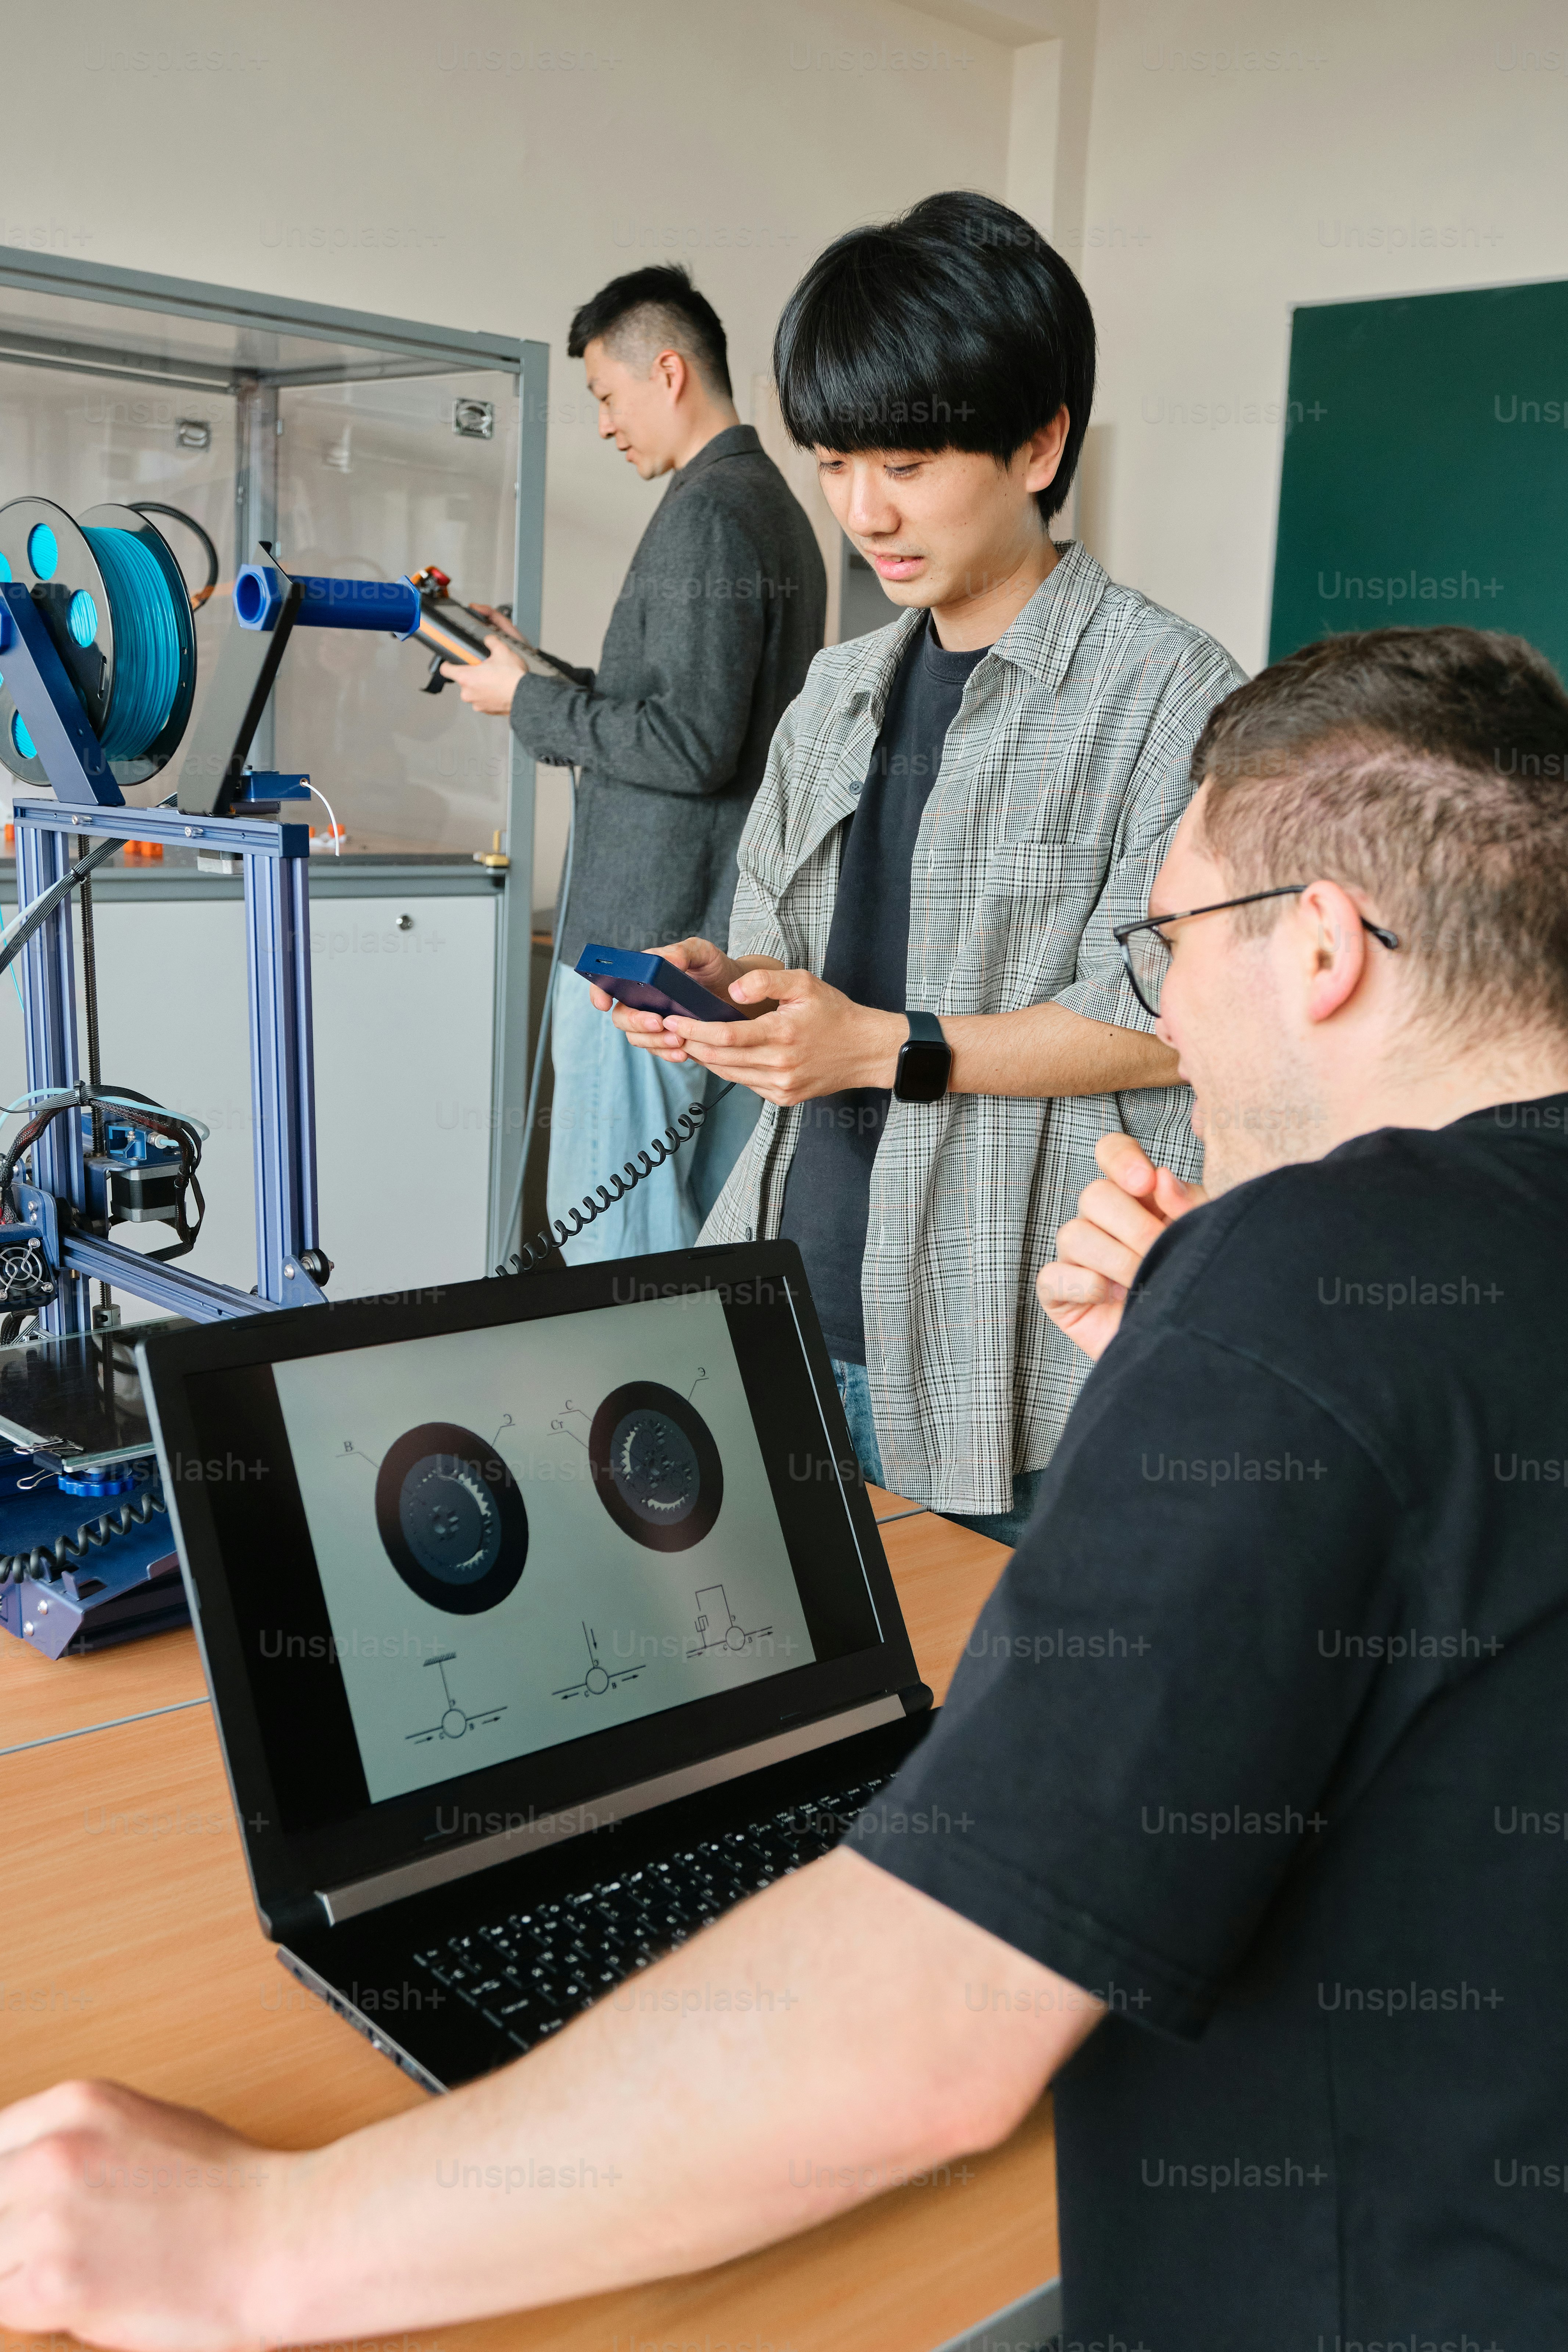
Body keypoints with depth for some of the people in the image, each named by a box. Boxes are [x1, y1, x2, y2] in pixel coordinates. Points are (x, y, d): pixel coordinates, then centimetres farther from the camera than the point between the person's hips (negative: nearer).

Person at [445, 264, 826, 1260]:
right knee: (714, 1236, 14)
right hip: (737, 941, 10)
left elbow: (692, 745, -20)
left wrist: (529, 704, -8)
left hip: (650, 942, -10)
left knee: (615, 1240, -3)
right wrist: (539, 667, 19)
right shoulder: (778, 505, 18)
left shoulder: (707, 512, -13)